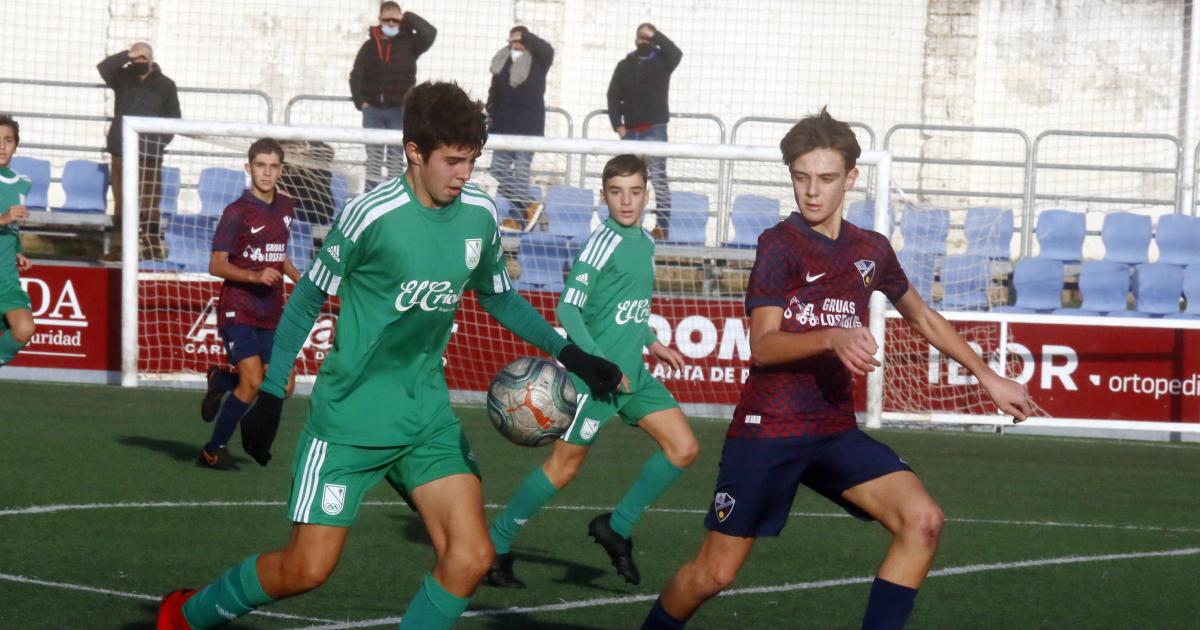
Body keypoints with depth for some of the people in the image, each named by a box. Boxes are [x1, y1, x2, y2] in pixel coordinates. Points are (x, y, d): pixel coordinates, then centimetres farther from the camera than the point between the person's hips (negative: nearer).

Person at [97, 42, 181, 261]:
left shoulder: (165, 85, 4)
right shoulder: (123, 77, 7)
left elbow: (173, 119, 6)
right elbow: (103, 67, -11)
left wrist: (162, 140, -7)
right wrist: (127, 55, -18)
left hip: (150, 152, -2)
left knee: (149, 200, -5)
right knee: (122, 199, 3)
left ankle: (153, 243, -5)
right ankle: (120, 246, 5)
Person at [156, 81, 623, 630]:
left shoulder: (479, 215, 0)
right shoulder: (373, 214, -17)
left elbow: (498, 296, 19)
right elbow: (309, 299, -6)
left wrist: (566, 352, 10)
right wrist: (270, 395, -6)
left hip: (428, 414, 5)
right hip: (349, 416, -5)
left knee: (470, 558, -9)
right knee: (307, 568, -6)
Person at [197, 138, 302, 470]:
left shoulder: (284, 206, 11)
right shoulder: (237, 212, -9)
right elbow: (216, 265, -12)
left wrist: (300, 280, 13)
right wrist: (255, 276, -25)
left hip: (272, 314, 6)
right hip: (238, 311, -6)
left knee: (283, 386, 1)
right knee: (253, 383, -16)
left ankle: (222, 381, 28)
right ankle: (213, 451, -1)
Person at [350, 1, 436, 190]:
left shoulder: (408, 42, 1)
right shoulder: (370, 46, 5)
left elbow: (430, 33, -16)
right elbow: (356, 74, 6)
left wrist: (408, 18, -13)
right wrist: (360, 100, -4)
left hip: (398, 110, -2)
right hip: (373, 109, 2)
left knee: (396, 155, 2)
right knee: (373, 154, 5)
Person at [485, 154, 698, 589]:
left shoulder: (645, 243, 10)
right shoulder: (605, 242, -15)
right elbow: (568, 309, -18)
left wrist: (652, 343, 17)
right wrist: (600, 365, -21)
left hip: (633, 375, 8)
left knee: (684, 448, 2)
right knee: (564, 466, -3)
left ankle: (617, 526, 12)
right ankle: (495, 546, 10)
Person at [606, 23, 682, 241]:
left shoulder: (662, 62, 3)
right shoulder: (625, 65, 11)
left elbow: (676, 53, -20)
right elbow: (613, 95, 9)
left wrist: (655, 35, -18)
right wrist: (618, 124, -1)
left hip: (655, 130, -4)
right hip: (630, 131, 4)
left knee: (659, 178, -7)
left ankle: (663, 225, -8)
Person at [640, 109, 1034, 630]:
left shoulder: (871, 251, 8)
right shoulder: (780, 245, -8)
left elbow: (923, 318, 25)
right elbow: (762, 346, -17)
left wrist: (988, 377, 24)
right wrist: (832, 337, -33)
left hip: (836, 431, 5)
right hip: (767, 430, -5)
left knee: (922, 520, -17)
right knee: (714, 573, -3)